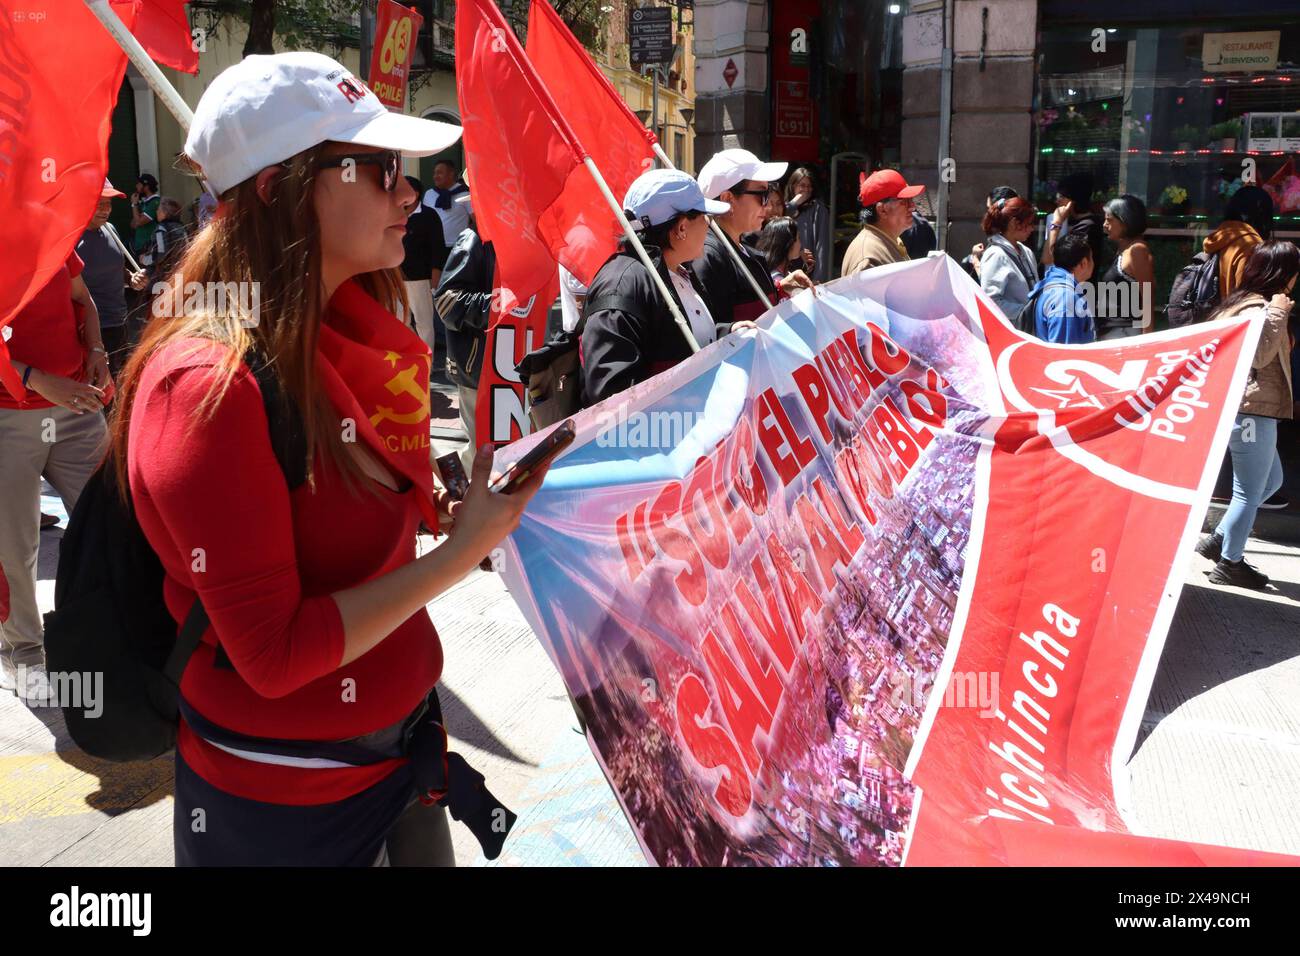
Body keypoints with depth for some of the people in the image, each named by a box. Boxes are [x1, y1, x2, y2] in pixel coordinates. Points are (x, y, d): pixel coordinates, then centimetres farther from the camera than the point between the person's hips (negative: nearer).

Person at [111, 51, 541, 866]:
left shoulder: (352, 334, -1)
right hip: (285, 802, -7)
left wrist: (468, 500, -4)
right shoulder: (209, 384, -24)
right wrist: (461, 552, -23)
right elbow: (275, 654, -23)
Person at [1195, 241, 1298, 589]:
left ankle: (1218, 540, 24)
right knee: (1249, 492, 0)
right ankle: (1229, 564, 12)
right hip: (1252, 412, -11)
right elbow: (1259, 355, -30)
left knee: (1271, 481, 23)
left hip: (1248, 411, 11)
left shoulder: (1246, 302, 15)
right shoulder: (1258, 309, -17)